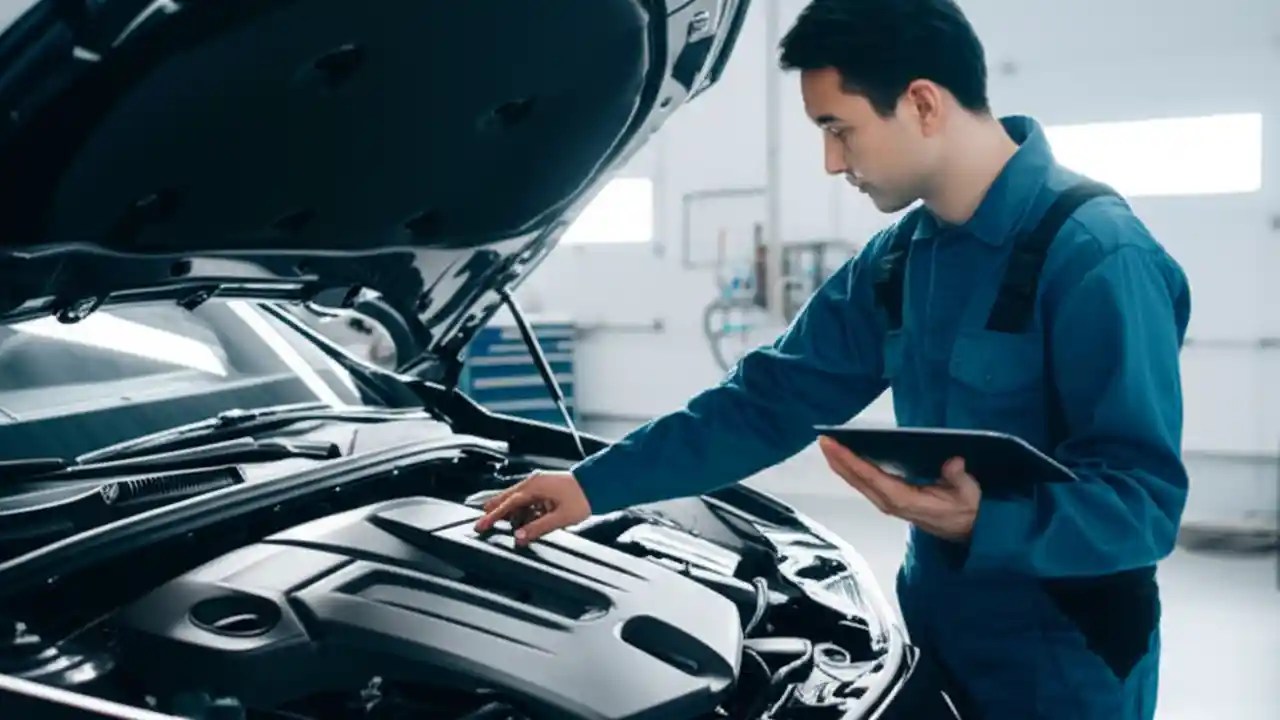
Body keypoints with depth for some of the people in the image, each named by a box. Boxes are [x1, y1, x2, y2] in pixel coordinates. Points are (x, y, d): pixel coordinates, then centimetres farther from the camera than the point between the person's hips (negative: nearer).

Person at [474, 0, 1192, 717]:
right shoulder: (900, 256, 3)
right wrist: (595, 483, 1)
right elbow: (773, 398, 4)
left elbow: (1145, 501, -23)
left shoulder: (1097, 256, -21)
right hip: (939, 638, 7)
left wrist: (980, 523, -39)